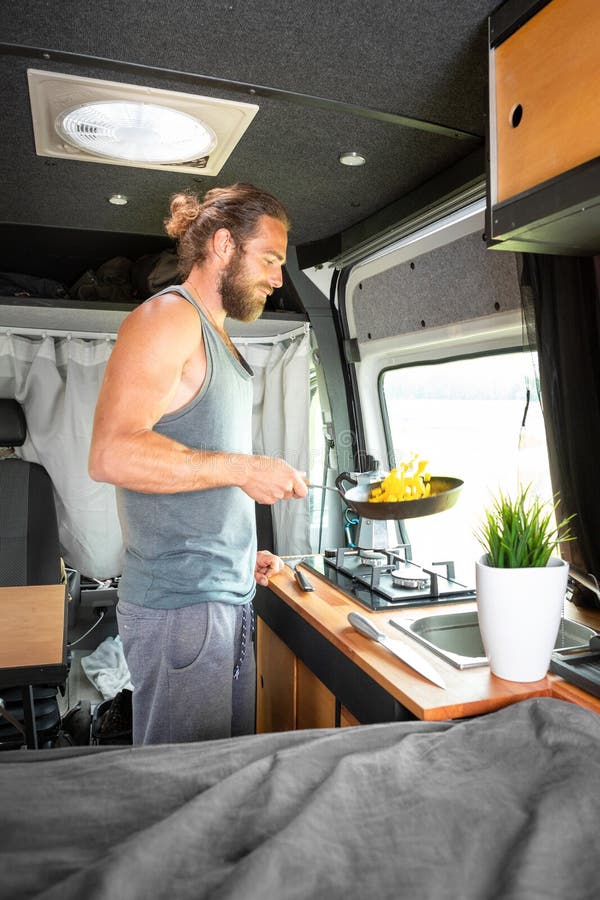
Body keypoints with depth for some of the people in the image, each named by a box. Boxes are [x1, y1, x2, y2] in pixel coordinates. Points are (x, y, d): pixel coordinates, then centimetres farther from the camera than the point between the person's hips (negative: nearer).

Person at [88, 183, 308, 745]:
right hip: (180, 607, -9)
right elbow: (111, 454, -23)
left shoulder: (216, 339, 19)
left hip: (226, 598, 9)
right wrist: (243, 469, -18)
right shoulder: (167, 318, -10)